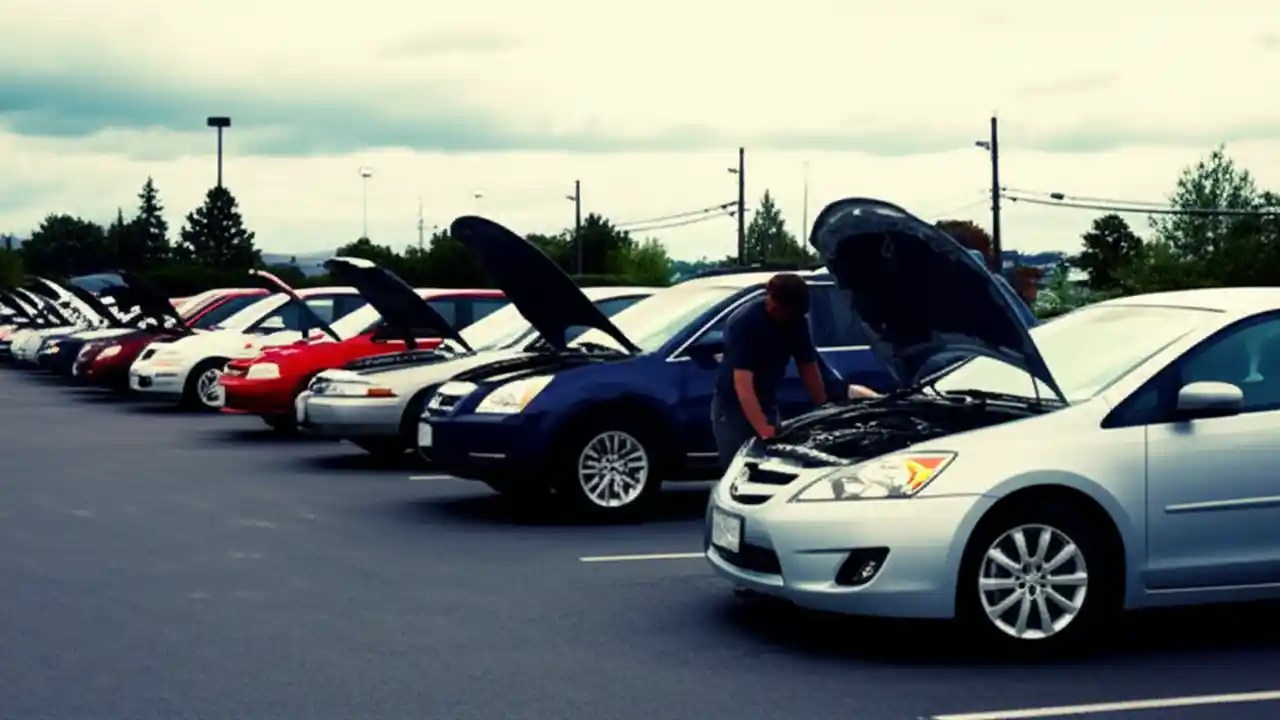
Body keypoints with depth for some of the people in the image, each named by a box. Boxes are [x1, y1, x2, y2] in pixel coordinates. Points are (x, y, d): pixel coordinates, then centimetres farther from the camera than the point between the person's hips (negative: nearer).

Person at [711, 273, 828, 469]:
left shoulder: (796, 320, -7)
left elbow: (808, 366, 5)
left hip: (767, 404, 6)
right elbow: (743, 384, -34)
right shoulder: (745, 323, -27)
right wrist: (763, 430, -43)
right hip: (732, 406, -6)